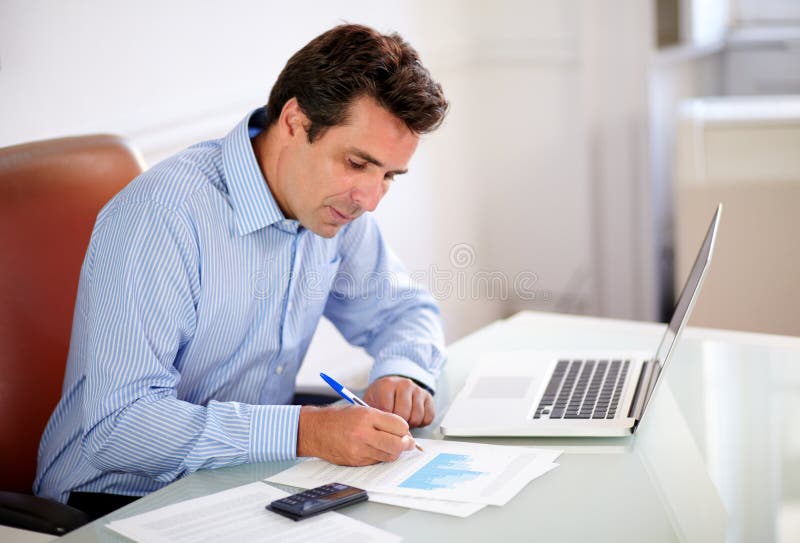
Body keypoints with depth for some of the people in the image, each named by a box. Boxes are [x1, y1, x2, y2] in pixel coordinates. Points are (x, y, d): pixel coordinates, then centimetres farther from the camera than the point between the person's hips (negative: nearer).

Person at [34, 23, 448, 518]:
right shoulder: (162, 216, -25)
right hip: (120, 500, -6)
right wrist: (305, 431, -35)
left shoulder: (332, 200, -1)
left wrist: (403, 373, -9)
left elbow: (404, 308, 15)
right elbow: (117, 426, -29)